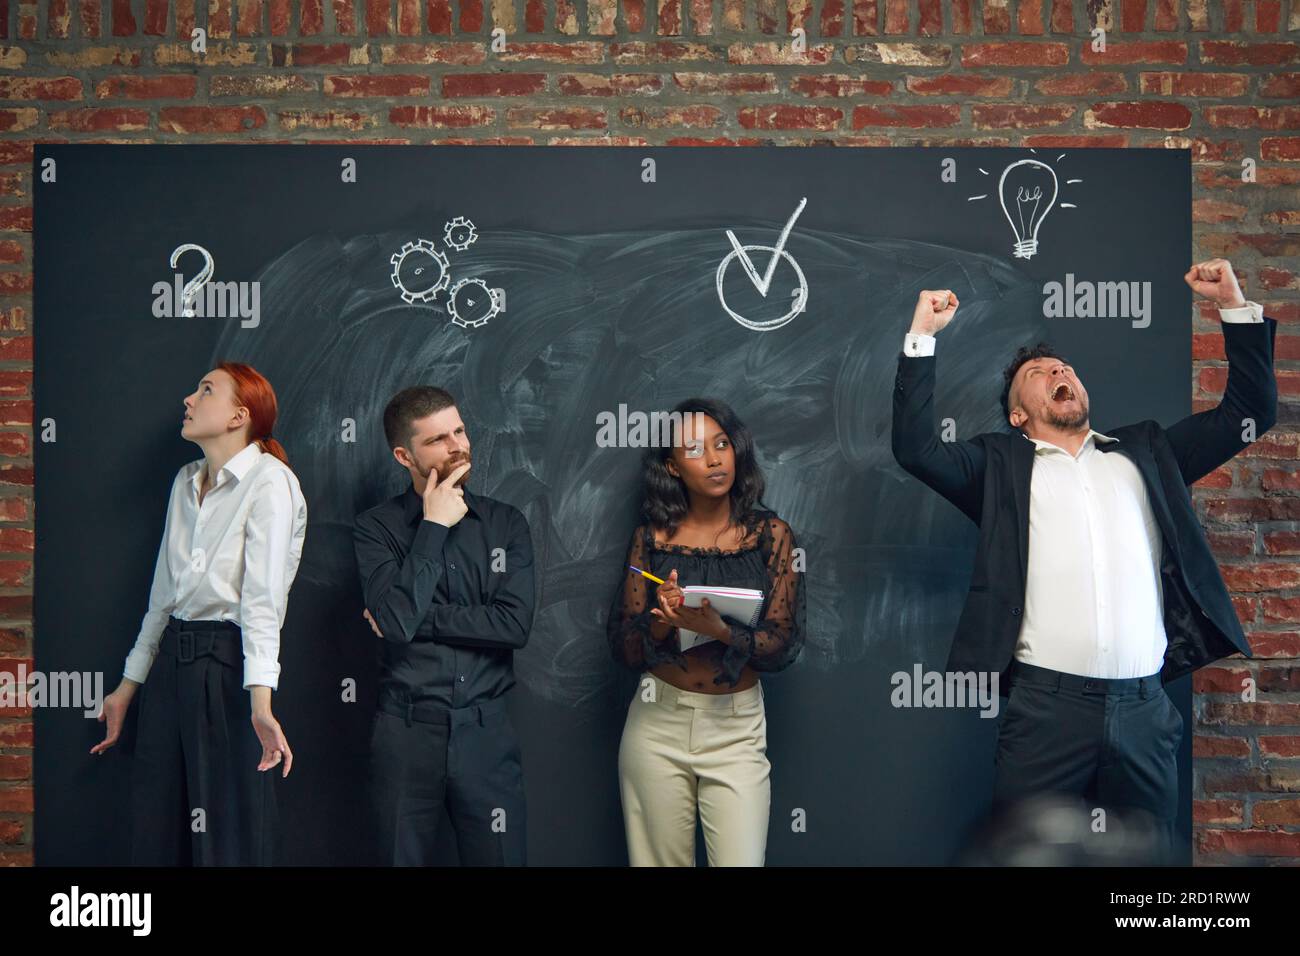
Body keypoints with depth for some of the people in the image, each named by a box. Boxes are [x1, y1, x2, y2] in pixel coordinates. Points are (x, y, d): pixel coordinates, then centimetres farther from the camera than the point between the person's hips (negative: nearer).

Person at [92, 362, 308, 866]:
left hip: (227, 660, -7)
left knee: (228, 838, -2)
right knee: (156, 831, 9)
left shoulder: (268, 479, -8)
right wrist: (128, 686, 20)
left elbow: (263, 596, -18)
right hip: (172, 659, 7)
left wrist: (260, 704, -27)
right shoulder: (185, 481, 15)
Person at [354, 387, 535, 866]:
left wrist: (417, 619, -11)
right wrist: (433, 527, -12)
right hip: (406, 733, -1)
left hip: (486, 733, 1)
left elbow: (515, 623, -8)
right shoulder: (376, 527, -2)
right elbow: (397, 619, -17)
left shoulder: (505, 523, 4)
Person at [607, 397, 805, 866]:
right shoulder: (651, 537, 1)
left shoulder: (771, 534, -1)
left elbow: (783, 647, -7)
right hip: (657, 724, 1)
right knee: (660, 862, 8)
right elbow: (623, 649, 0)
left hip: (736, 729, -1)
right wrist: (660, 622, -21)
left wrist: (720, 631, -24)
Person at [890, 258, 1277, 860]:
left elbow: (1249, 412, 21)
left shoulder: (1144, 452, 20)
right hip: (1046, 704, -2)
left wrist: (1234, 306, 18)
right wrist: (922, 335, 0)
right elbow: (916, 447, -1)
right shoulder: (1001, 464, 13)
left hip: (1145, 706, 3)